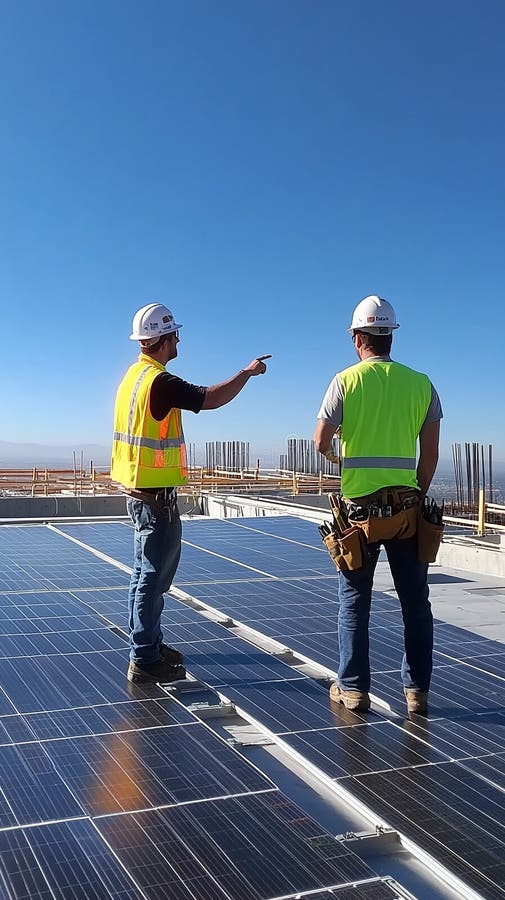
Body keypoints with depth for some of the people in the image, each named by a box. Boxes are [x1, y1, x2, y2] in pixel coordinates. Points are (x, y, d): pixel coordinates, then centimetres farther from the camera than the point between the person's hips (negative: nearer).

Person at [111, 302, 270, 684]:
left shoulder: (135, 375, 9)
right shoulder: (160, 382, -20)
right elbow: (212, 399, -23)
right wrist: (248, 372, -8)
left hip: (138, 490, 10)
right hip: (156, 495, -10)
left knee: (147, 573, 19)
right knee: (154, 575, -3)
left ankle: (149, 644, 31)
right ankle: (145, 660, 4)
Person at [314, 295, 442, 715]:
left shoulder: (346, 380, -5)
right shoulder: (420, 383, 2)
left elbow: (321, 442, -6)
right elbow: (431, 452, 1)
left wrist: (333, 455, 16)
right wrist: (419, 494, 11)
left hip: (360, 505, -2)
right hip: (406, 505, 2)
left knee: (354, 598, 10)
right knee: (415, 600, 11)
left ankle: (353, 688, 15)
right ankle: (417, 689, 17)